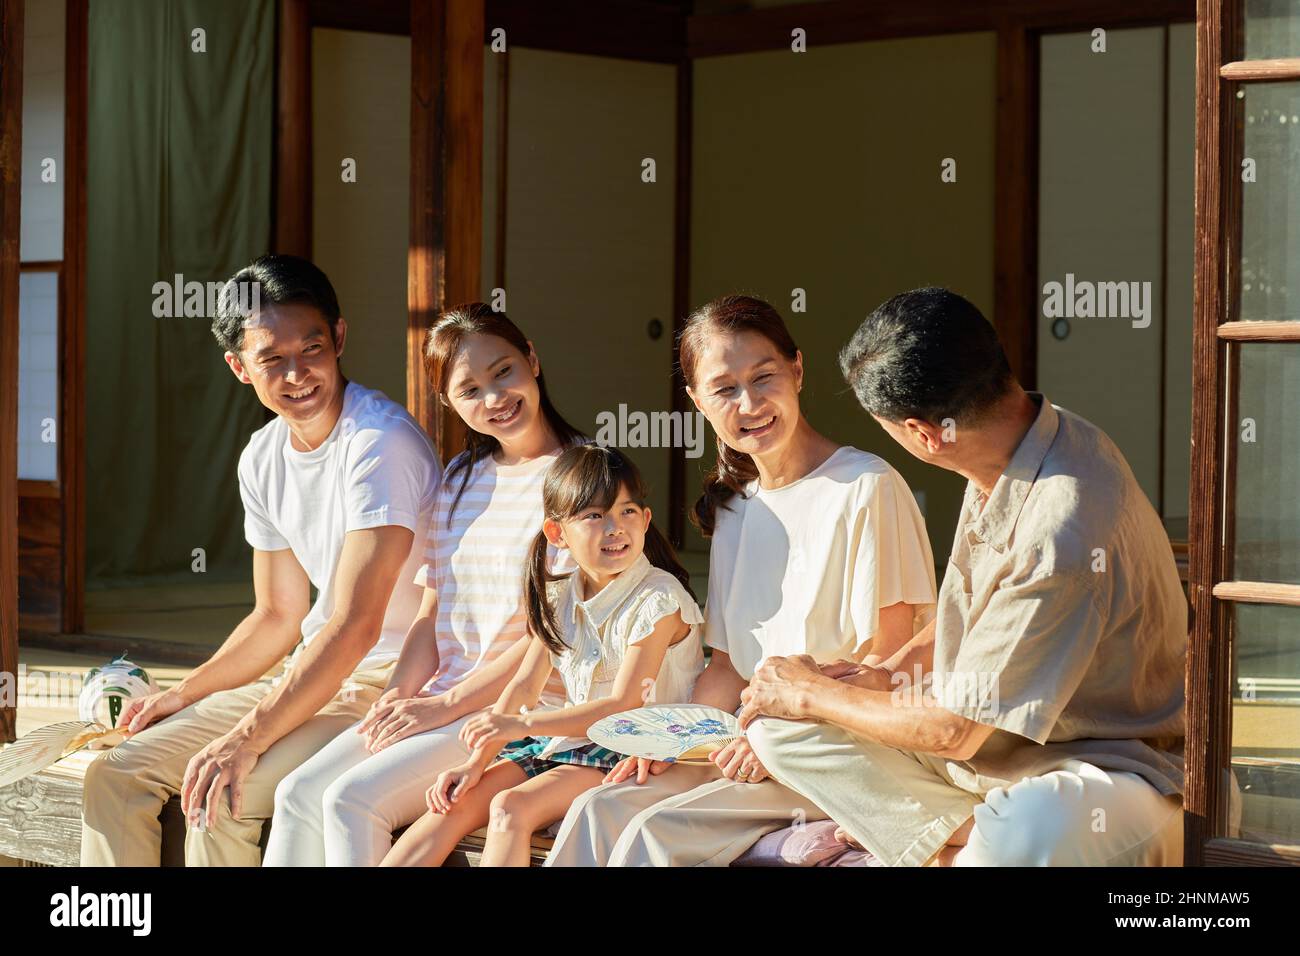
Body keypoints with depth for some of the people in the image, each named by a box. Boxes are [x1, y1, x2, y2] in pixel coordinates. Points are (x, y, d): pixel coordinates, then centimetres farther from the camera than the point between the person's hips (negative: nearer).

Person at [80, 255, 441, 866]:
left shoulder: (381, 443, -19)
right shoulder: (262, 459, 8)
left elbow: (354, 626, -26)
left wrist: (247, 737, -30)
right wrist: (183, 694, 7)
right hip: (313, 677, 8)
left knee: (217, 799, -26)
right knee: (114, 775, -1)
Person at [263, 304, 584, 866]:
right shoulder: (459, 478, 16)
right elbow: (432, 614, 15)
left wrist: (446, 704, -14)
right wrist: (400, 696, -4)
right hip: (442, 699, 7)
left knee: (353, 799, -23)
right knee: (299, 794, -11)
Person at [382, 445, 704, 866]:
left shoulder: (657, 599, -14)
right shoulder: (560, 597, 8)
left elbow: (623, 705, -19)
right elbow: (523, 686, 6)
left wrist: (521, 725, -23)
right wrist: (477, 761, -7)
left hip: (631, 751, -7)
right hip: (568, 735, 7)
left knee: (511, 807, -27)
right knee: (456, 801, -10)